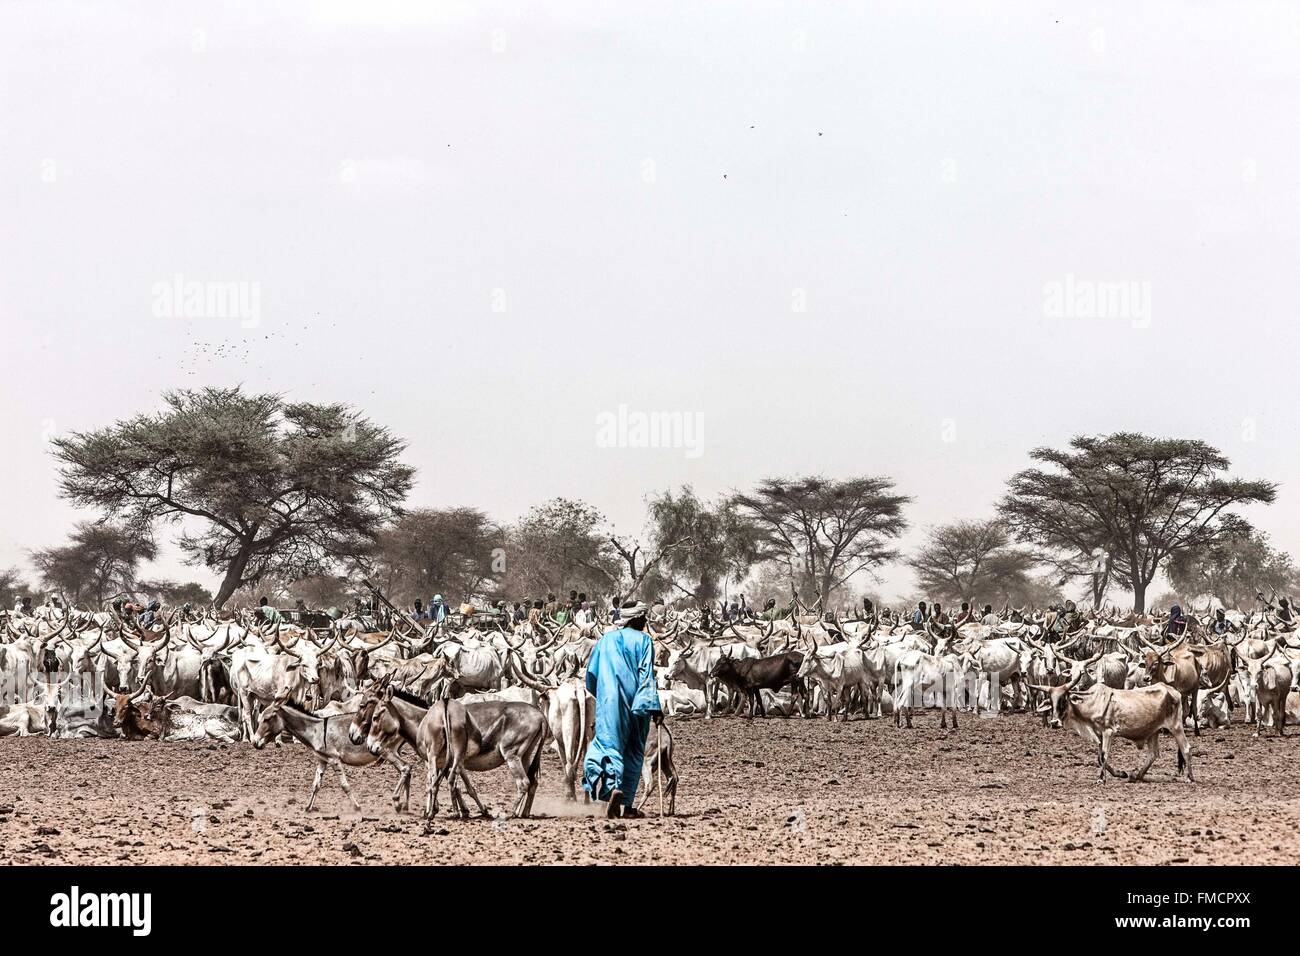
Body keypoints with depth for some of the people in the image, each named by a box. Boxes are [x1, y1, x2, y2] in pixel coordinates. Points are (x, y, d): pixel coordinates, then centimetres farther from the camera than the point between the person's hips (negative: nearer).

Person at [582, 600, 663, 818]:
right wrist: (653, 706, -13)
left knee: (610, 745, -5)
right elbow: (646, 675, -10)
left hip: (609, 702, 1)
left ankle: (613, 786, -35)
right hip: (636, 703, -1)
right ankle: (627, 804, 7)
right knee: (633, 752, 9)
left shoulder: (605, 640, 10)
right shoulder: (643, 641, 0)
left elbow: (591, 674, 13)